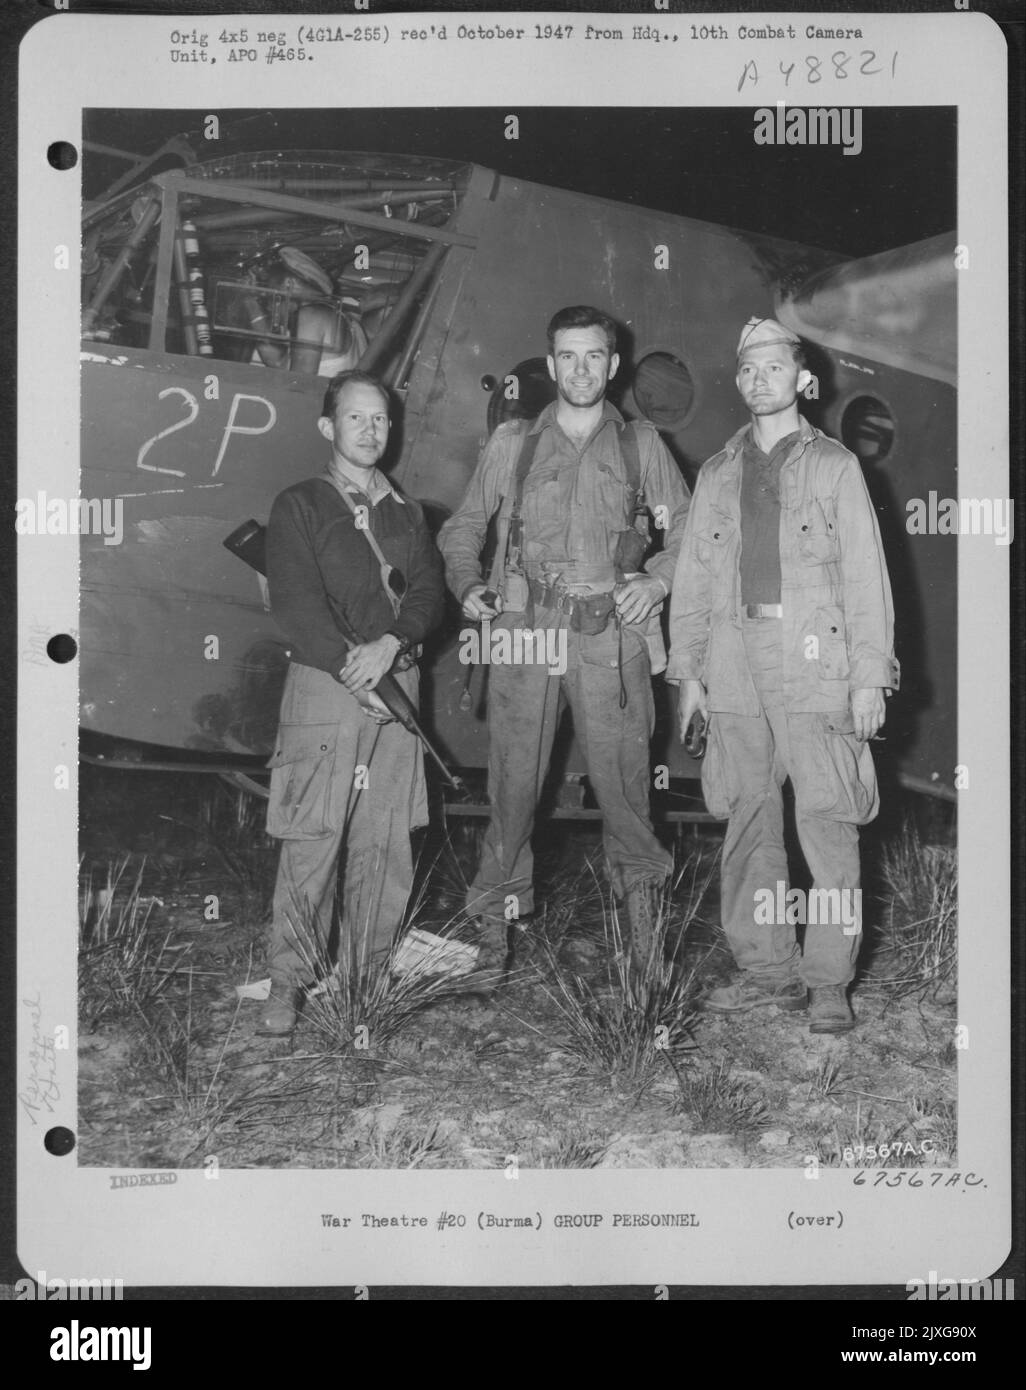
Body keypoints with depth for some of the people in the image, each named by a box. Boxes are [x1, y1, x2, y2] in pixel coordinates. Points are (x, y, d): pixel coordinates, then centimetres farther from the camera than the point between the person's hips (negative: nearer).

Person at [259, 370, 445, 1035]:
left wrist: (388, 645, -11)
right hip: (324, 683, -4)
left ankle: (370, 975, 12)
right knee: (312, 840, -7)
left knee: (387, 843, 3)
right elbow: (296, 601, -5)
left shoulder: (407, 512, 20)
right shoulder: (299, 506, 6)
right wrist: (352, 671, -15)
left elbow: (429, 593, 9)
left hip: (397, 684, 4)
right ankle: (290, 981, 2)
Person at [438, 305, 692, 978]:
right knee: (514, 775, 0)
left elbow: (687, 525, 17)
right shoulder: (512, 443, 12)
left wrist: (658, 579, 1)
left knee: (620, 770, -1)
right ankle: (498, 912, 11)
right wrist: (468, 585, 2)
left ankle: (641, 892, 18)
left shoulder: (640, 443, 12)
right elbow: (463, 528, 18)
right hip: (525, 626, 0)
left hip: (611, 629, 0)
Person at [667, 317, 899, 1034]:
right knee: (750, 821, 4)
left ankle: (829, 981, -2)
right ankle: (768, 970, 13)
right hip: (734, 660, 4)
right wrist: (687, 671, 8)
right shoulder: (717, 474, 18)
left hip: (813, 658, -3)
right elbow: (692, 577, 17)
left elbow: (865, 574, 4)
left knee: (826, 822, -8)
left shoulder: (834, 466, 9)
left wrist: (870, 675, -4)